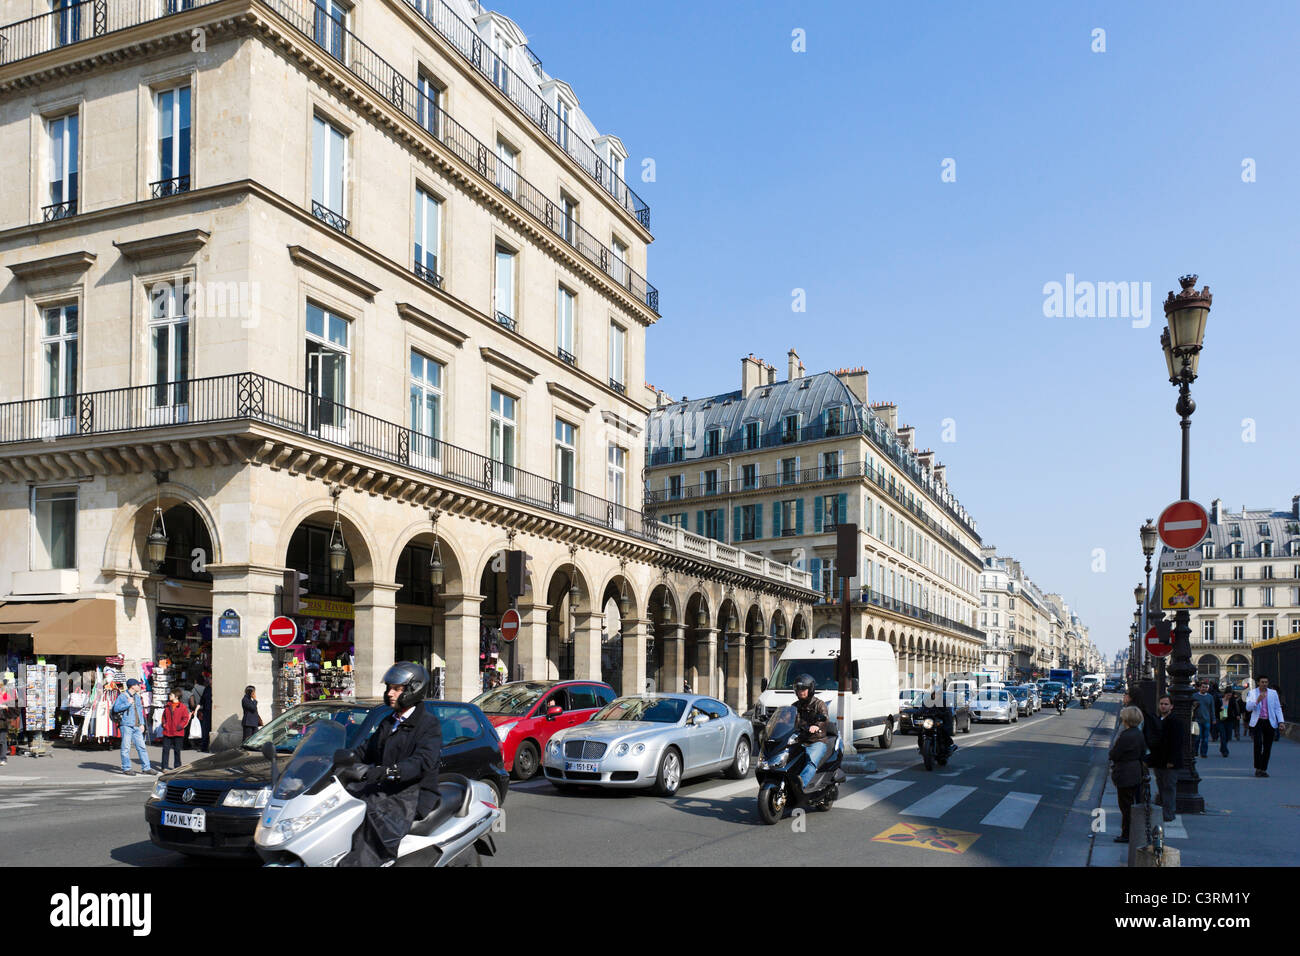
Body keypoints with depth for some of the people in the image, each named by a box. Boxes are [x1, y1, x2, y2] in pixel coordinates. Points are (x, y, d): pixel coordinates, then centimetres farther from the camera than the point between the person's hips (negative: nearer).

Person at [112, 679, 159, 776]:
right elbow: (116, 708, -14)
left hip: (137, 727, 6)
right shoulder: (122, 696, -4)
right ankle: (126, 768, 7)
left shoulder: (137, 696, 17)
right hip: (126, 726, -6)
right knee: (126, 748, -2)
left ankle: (146, 768, 8)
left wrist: (142, 723, 16)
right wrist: (128, 703, -15)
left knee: (142, 747, 5)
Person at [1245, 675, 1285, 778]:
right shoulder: (1252, 693, 4)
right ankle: (1257, 768, -5)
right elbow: (1248, 708, -4)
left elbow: (1278, 708, 10)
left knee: (1267, 747, 2)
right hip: (1257, 722, -2)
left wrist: (1280, 721, -1)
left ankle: (1264, 769, 12)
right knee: (1258, 744, -14)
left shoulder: (1273, 693, 9)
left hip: (1270, 723, 2)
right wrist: (1257, 701, -20)